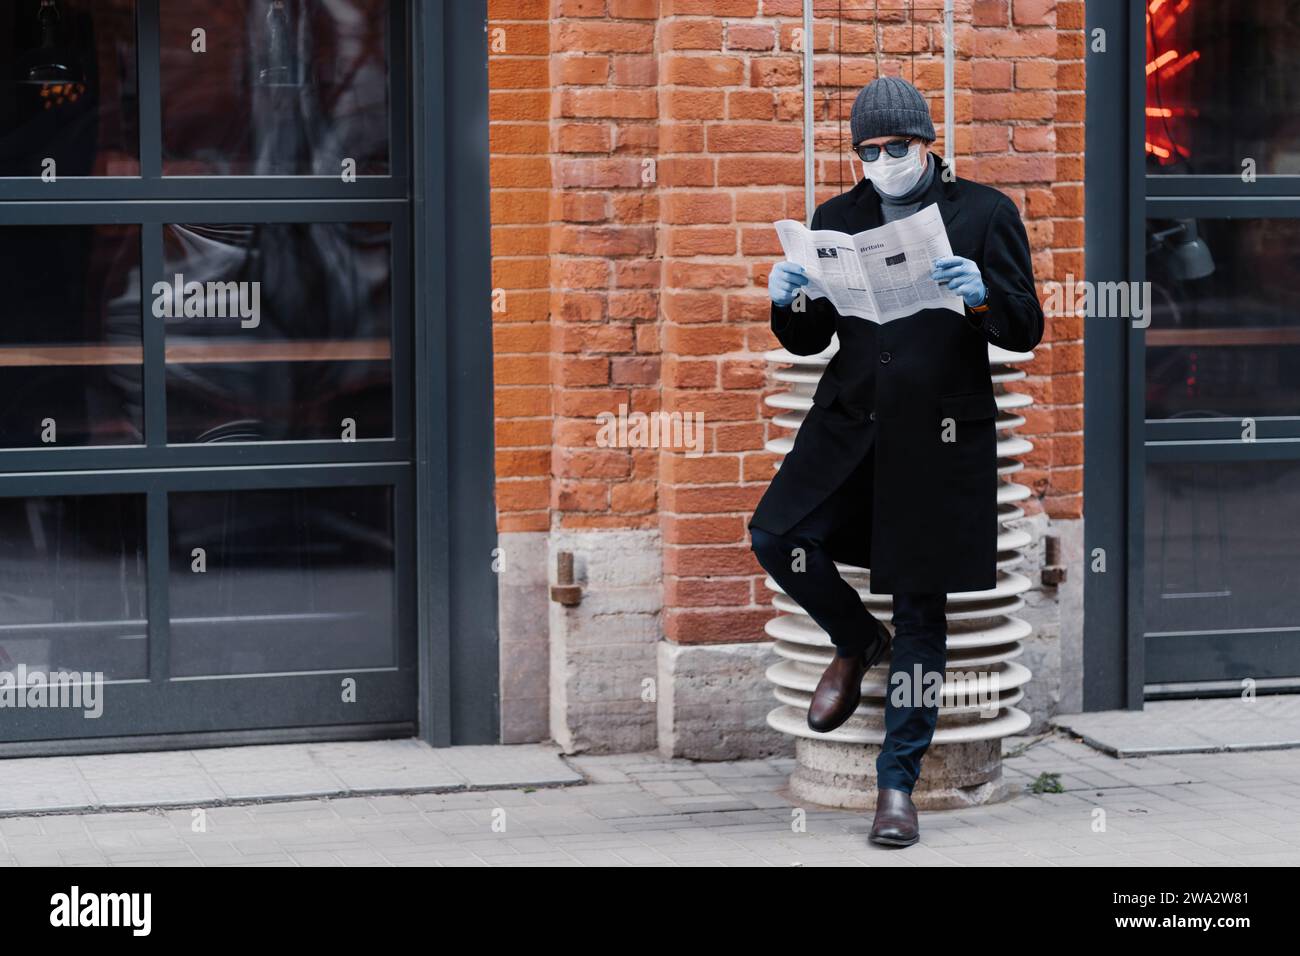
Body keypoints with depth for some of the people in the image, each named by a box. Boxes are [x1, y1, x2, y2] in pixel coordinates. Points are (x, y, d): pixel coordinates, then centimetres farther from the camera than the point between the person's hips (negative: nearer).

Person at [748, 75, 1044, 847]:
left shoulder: (985, 213, 1)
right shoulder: (837, 218, 10)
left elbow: (1026, 330, -2)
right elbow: (808, 341, 12)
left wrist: (983, 297, -23)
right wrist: (789, 302, -11)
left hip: (939, 438, -3)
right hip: (849, 427, 3)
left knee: (922, 611, 0)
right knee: (776, 536, -14)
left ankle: (899, 784, 10)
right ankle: (857, 642, 17)